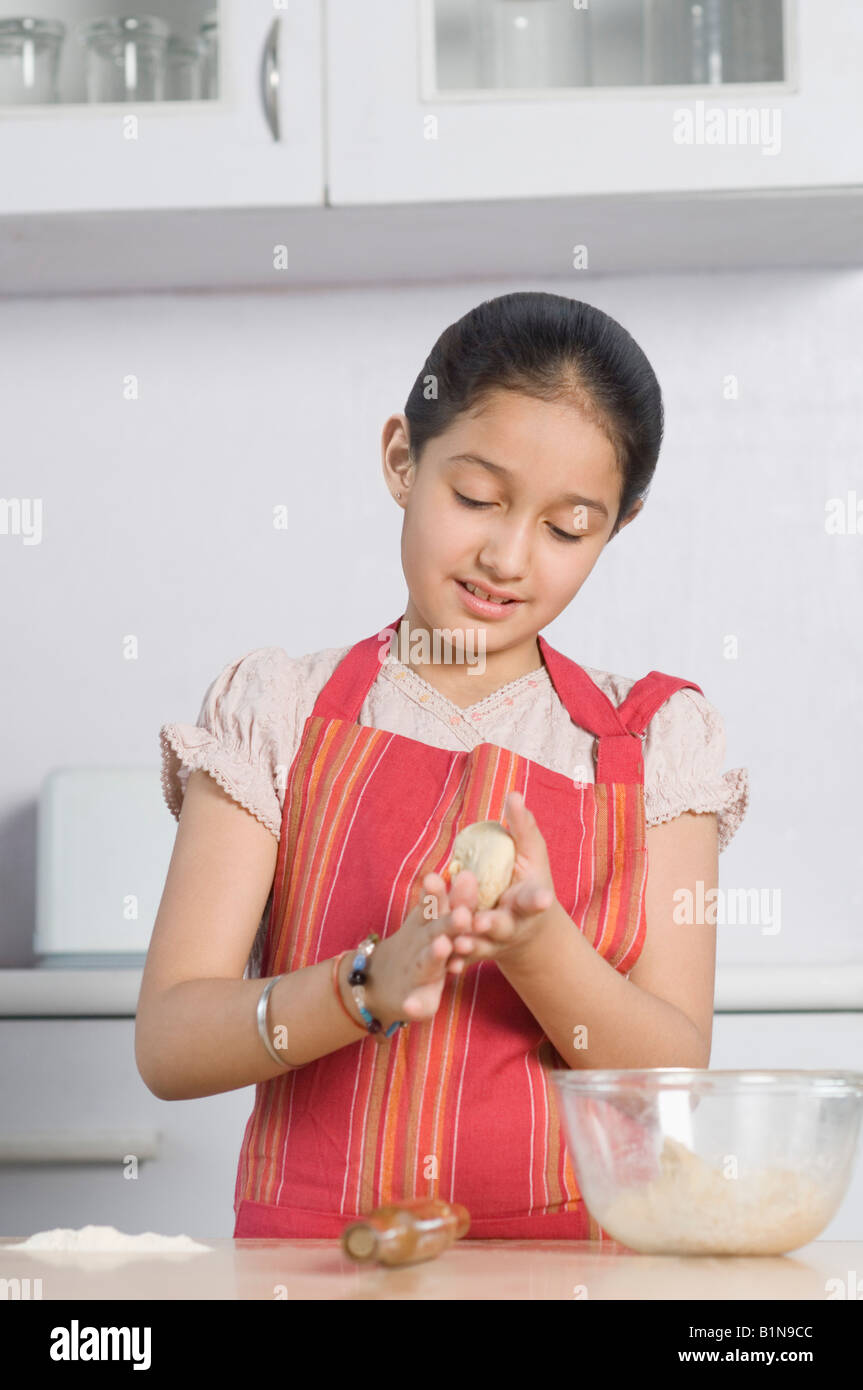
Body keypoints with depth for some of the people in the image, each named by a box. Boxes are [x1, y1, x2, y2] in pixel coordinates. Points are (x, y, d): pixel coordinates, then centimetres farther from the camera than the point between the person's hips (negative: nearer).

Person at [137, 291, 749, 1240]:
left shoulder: (655, 738, 11)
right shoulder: (276, 708, 8)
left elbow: (674, 1076, 3)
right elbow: (168, 1043, -1)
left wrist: (535, 944, -15)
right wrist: (371, 983, -19)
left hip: (575, 1256, 0)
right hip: (316, 1251, 1)